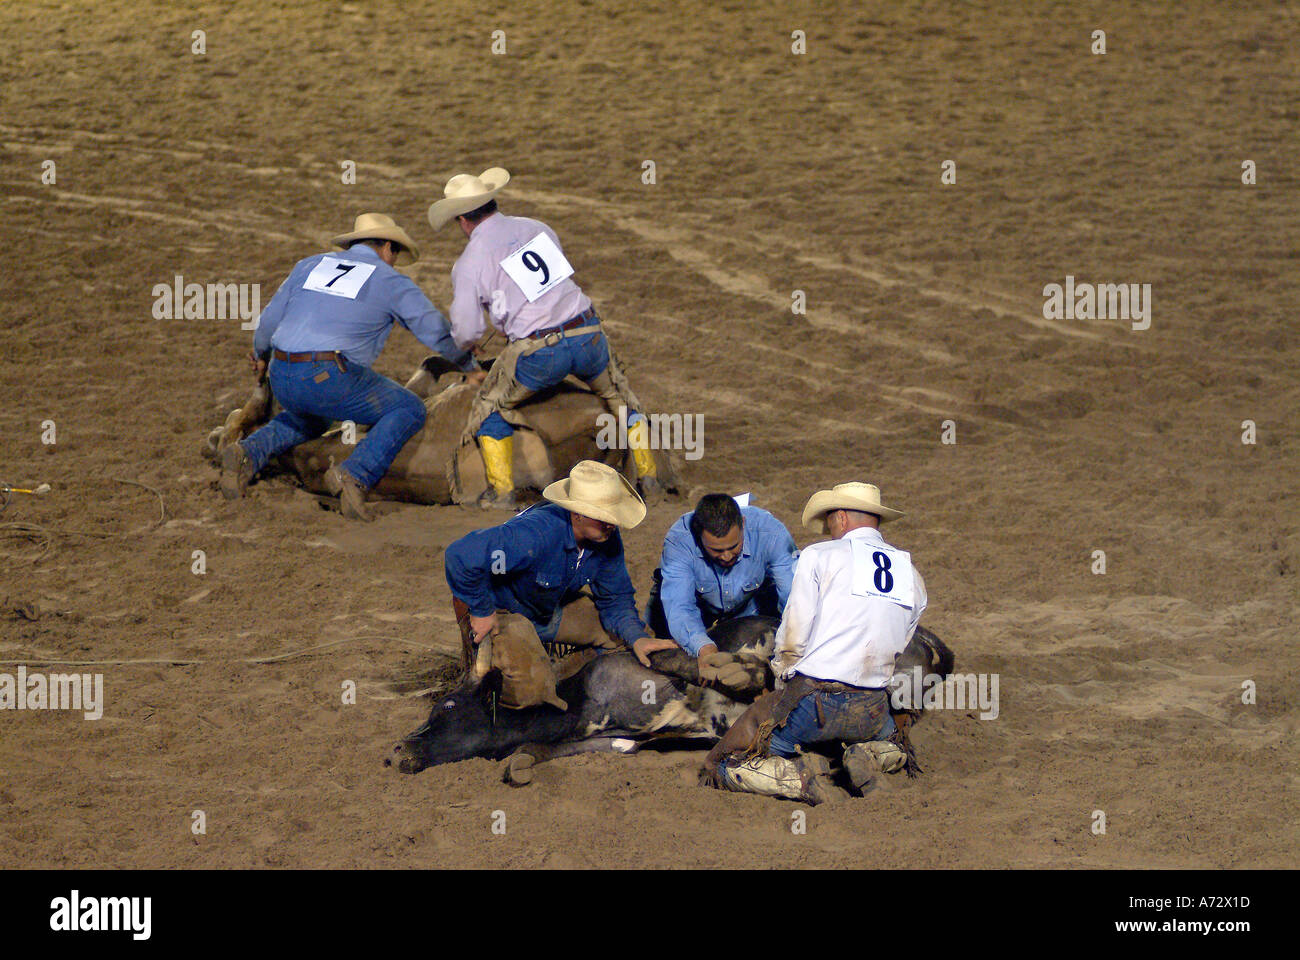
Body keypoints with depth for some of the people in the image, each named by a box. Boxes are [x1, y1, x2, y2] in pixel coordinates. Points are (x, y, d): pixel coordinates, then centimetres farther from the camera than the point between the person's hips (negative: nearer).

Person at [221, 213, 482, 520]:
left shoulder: (310, 265, 23)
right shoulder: (391, 282, 10)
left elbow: (269, 319, 27)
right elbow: (438, 333, 13)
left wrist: (260, 355, 46)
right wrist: (471, 368, 30)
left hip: (281, 379, 6)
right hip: (329, 379, -6)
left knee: (308, 422, 37)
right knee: (408, 410, 8)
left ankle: (248, 452, 8)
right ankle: (355, 475, -15)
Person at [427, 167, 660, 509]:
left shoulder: (469, 263, -2)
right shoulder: (536, 229, 12)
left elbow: (467, 331, 0)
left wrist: (468, 343, 26)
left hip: (538, 352, -4)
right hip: (588, 337, 4)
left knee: (490, 407, 20)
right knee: (620, 396, 29)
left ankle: (502, 491, 13)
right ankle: (648, 477, 29)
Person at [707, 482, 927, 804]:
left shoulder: (819, 556, -1)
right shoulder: (913, 576, 12)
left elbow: (792, 638, -5)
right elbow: (898, 649, 16)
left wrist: (783, 676, 14)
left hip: (812, 701, -4)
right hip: (871, 712, 4)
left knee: (725, 767, 9)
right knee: (897, 748, 37)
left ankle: (803, 776, -17)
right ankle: (869, 756, 2)